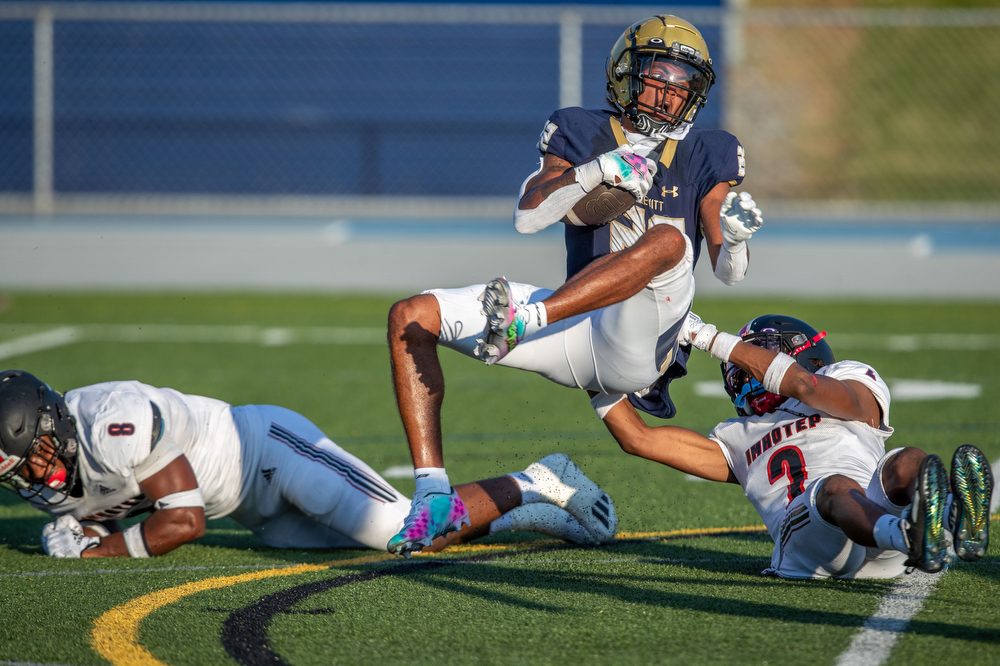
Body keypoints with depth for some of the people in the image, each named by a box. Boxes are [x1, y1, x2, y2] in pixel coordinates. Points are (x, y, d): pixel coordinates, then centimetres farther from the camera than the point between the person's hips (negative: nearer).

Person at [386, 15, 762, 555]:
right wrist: (595, 171, -17)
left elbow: (728, 273, 6)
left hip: (635, 344, -3)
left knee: (669, 238, -34)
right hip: (579, 333, 3)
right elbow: (528, 218, -4)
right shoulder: (583, 137, 12)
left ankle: (522, 323, -48)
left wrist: (736, 238, -17)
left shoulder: (703, 158, 11)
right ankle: (431, 487, -14)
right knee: (410, 318, -9)